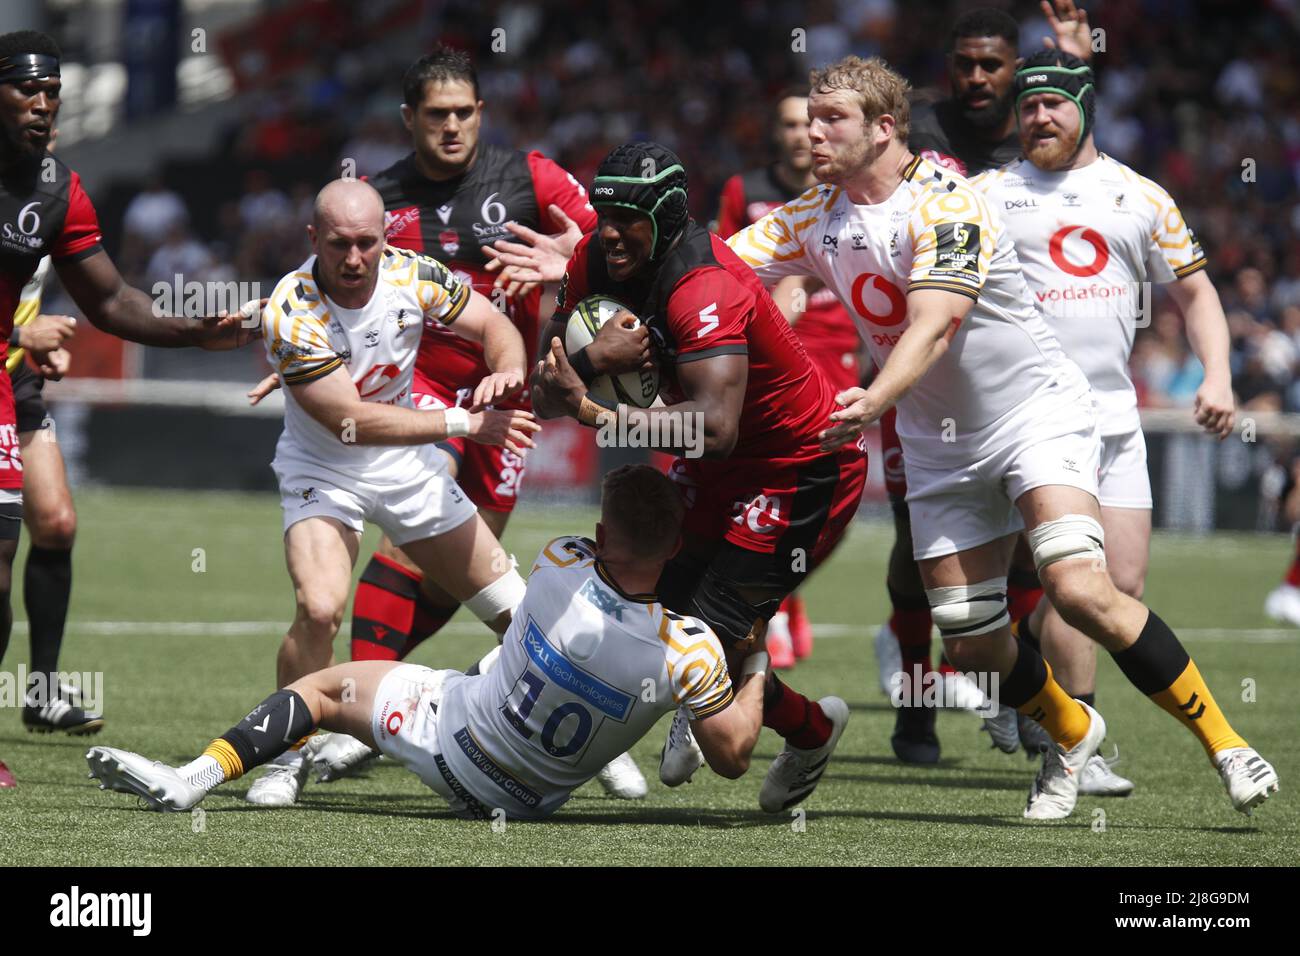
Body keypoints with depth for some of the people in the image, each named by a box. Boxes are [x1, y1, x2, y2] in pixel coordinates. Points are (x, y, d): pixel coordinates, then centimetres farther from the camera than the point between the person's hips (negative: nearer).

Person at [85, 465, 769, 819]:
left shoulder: (559, 569, -28)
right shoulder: (690, 652, -30)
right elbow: (732, 757, -15)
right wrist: (757, 669, -2)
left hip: (450, 739, -2)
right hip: (533, 796, 2)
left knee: (325, 685, 15)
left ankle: (192, 778, 10)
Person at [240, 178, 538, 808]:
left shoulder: (413, 276, -15)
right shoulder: (291, 313, -28)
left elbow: (494, 325, -1)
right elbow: (351, 421, -30)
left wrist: (506, 370, -25)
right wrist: (465, 422, -31)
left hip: (409, 466, 4)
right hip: (322, 472, -4)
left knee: (514, 609, 4)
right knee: (318, 610, -27)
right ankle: (289, 756, -7)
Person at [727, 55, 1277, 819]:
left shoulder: (945, 203, -20)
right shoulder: (815, 219, 2)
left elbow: (933, 326, -32)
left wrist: (875, 401, -49)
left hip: (1037, 411, -7)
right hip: (940, 447, 7)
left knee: (1079, 588, -26)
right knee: (970, 641, 2)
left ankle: (1222, 738, -12)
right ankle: (1071, 733, 33)